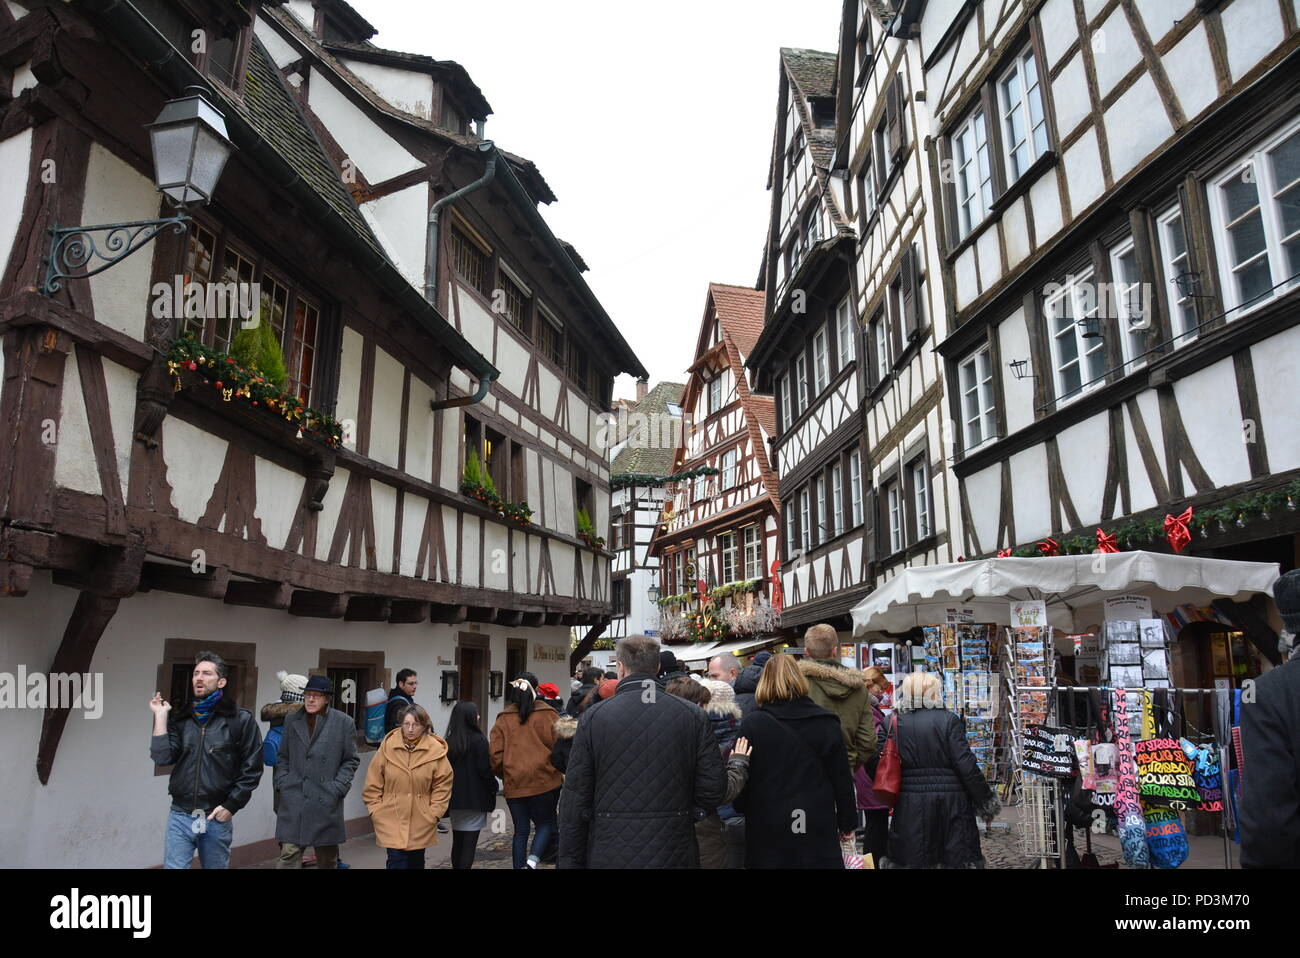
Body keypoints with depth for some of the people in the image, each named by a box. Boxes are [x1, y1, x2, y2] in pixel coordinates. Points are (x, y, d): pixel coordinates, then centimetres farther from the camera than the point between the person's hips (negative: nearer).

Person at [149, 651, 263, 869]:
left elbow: (252, 769, -4)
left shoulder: (240, 719, -4)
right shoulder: (181, 719, 8)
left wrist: (231, 806, -8)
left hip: (217, 818, -2)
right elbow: (162, 757, -7)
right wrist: (160, 716, -5)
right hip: (180, 817, 2)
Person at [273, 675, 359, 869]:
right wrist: (281, 782, 3)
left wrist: (337, 788, -7)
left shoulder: (344, 722, -1)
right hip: (293, 800, 2)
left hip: (326, 802, -1)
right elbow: (283, 757, 17)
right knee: (288, 853, -5)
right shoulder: (292, 721, 9)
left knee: (327, 857, 12)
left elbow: (350, 761, 3)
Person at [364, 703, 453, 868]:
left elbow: (443, 785, -1)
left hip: (421, 822, 1)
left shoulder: (436, 750, -7)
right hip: (392, 820, -1)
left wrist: (434, 812, -5)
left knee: (416, 861, 16)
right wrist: (375, 809, -2)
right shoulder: (387, 746, -6)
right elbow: (373, 783, 2)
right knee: (396, 861, -8)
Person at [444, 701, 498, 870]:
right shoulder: (479, 740, -13)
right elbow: (485, 769, -13)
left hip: (454, 798, 6)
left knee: (457, 841, 15)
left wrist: (450, 793, 14)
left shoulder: (448, 741, 4)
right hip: (475, 799, -5)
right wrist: (493, 788, 2)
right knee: (469, 843, -2)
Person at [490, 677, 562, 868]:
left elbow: (496, 756, 2)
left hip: (514, 784, 2)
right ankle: (533, 859, -11)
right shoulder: (547, 714, -2)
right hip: (544, 781, -2)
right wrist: (559, 770, 16)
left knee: (520, 831, 14)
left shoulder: (503, 719, 4)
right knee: (546, 824, 11)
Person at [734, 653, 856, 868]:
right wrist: (847, 824, 12)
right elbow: (842, 778, 2)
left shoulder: (752, 724, -9)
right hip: (818, 827, 1)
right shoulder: (826, 722, -3)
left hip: (767, 829, -1)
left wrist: (744, 809, 14)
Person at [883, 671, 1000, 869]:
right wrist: (986, 801, 0)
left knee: (909, 859, 9)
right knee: (957, 857, 9)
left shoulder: (895, 722, 1)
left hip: (910, 803, 2)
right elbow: (965, 764, -9)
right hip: (951, 800, -2)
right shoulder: (949, 720, -6)